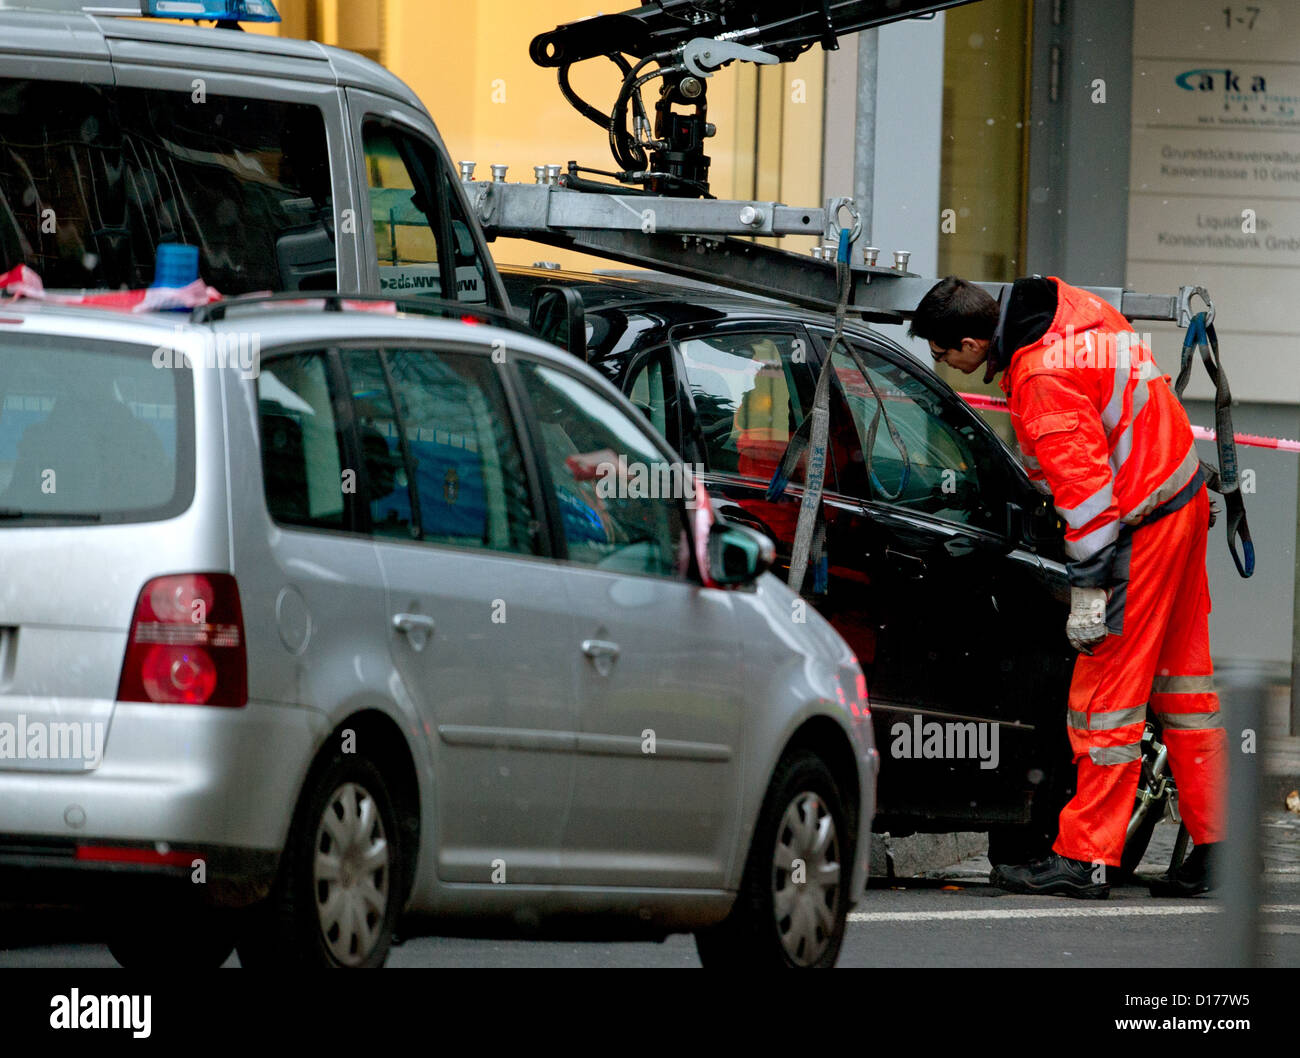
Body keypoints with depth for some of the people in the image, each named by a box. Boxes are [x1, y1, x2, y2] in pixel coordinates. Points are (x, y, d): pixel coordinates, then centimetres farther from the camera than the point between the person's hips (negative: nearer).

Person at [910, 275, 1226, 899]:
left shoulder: (1043, 379, -26)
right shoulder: (1060, 304, 2)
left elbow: (1084, 485, -27)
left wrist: (1089, 591, -23)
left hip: (1141, 530, -10)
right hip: (1182, 494, 10)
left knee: (1108, 693, -5)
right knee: (1178, 676, 15)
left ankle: (1084, 859, -1)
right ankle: (1213, 845, 20)